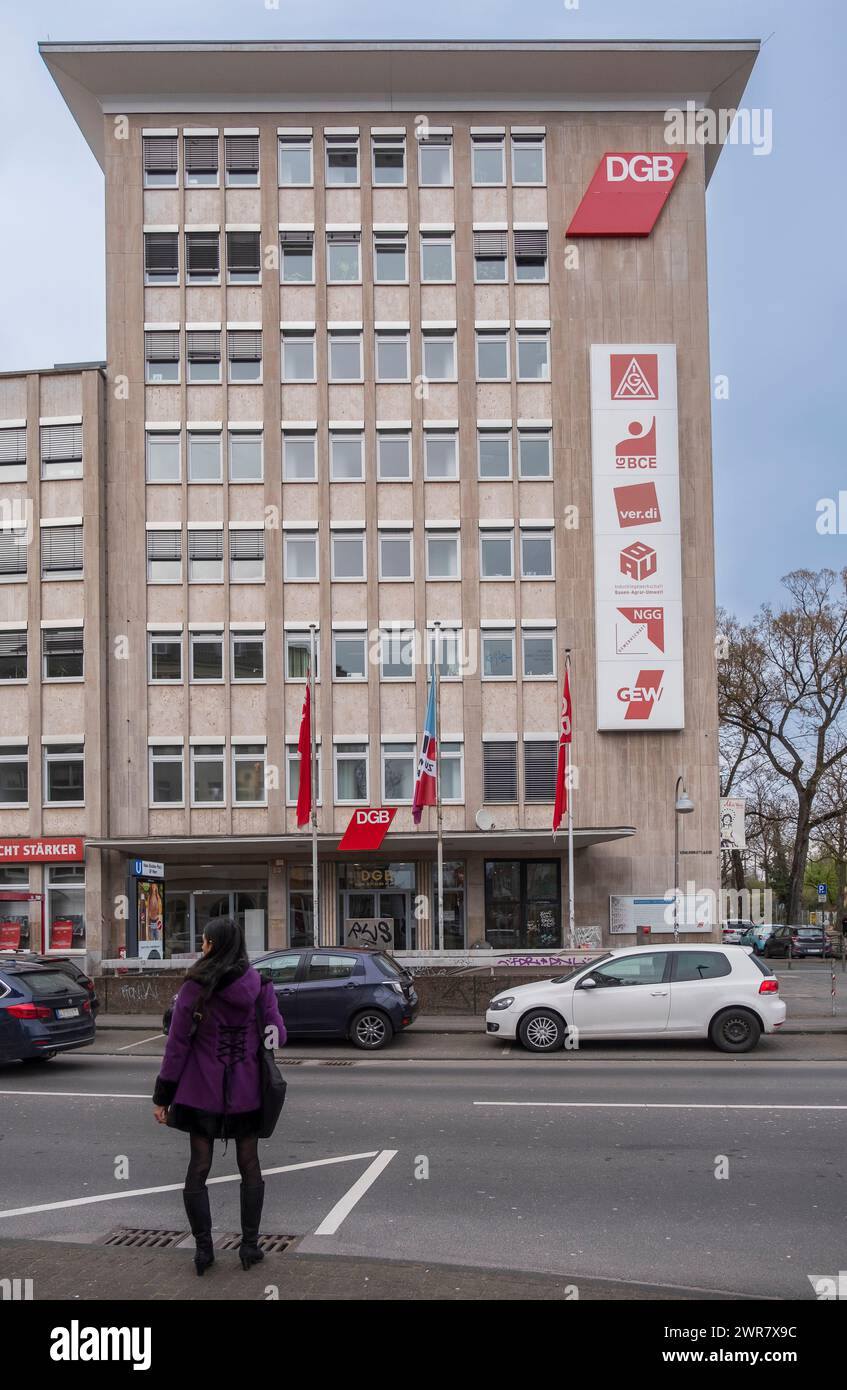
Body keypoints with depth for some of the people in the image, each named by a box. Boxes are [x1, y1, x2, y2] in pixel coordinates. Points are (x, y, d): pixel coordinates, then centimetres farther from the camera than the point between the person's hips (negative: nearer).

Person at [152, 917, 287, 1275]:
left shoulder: (195, 987, -11)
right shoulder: (260, 984, -5)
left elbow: (177, 1044, -9)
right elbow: (277, 1036, -5)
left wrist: (162, 1097, -2)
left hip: (202, 1092, -2)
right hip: (246, 1093, 2)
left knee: (198, 1168, 10)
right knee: (249, 1167, 14)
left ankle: (203, 1248, 11)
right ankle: (250, 1245, 17)